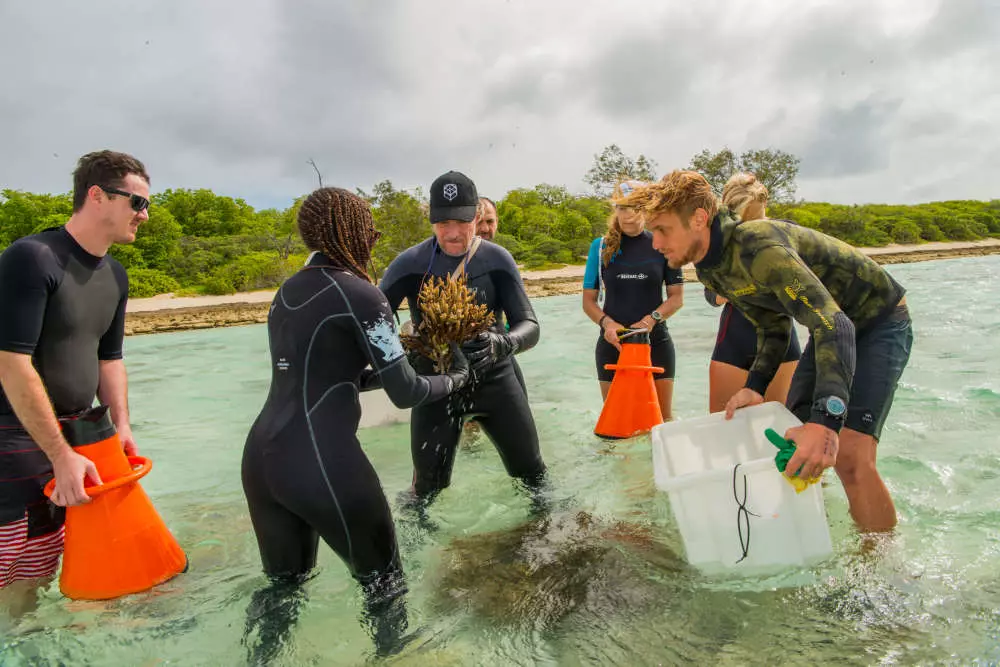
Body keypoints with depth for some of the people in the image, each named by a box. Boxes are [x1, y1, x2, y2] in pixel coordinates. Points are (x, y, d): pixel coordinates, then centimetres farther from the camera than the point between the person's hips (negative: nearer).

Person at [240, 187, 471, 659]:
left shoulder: (286, 293, 12)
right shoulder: (358, 293, -10)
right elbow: (405, 393, -9)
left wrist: (381, 369, 24)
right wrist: (455, 378, 10)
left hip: (261, 456, 8)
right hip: (323, 461, -7)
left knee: (284, 581, 27)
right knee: (381, 581, 16)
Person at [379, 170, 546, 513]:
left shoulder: (497, 260, -11)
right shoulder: (410, 263, -12)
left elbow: (529, 326, -16)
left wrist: (502, 343, -40)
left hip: (494, 376, 1)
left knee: (531, 470, 13)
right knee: (427, 485, 5)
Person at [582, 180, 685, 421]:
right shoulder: (601, 246, 1)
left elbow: (677, 297, 1)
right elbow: (588, 300, 4)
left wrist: (651, 319, -17)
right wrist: (607, 323, -16)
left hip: (656, 343, -1)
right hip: (613, 344, 1)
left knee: (662, 418, 8)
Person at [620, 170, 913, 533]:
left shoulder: (756, 245, -33)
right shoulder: (710, 269, -4)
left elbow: (833, 324, -40)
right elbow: (774, 328, 6)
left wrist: (826, 418, -51)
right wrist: (755, 387, -9)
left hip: (880, 321, -8)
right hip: (831, 325, 9)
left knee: (849, 456, -21)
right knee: (796, 445, 6)